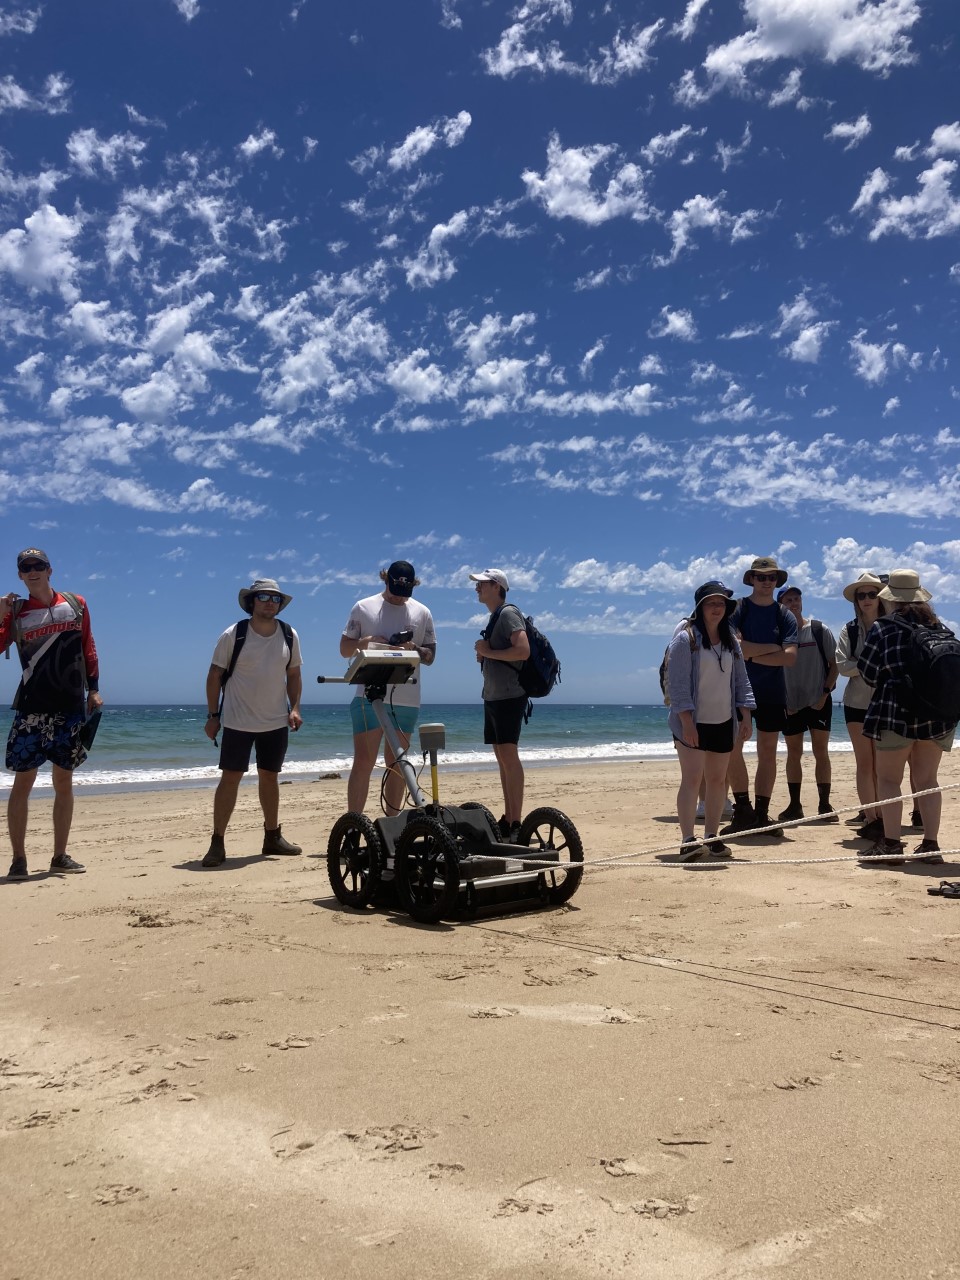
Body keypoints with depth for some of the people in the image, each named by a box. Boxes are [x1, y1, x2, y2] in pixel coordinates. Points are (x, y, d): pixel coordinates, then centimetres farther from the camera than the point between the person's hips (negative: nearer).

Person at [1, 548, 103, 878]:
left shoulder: (76, 604, 7)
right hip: (31, 709, -1)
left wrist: (93, 689, 5)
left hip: (71, 708, 2)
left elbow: (88, 649, 10)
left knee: (64, 782, 8)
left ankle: (60, 856, 17)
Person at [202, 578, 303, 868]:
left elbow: (294, 673, 10)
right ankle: (217, 843, 2)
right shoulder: (233, 635, -10)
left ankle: (272, 837, 26)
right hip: (238, 722, -4)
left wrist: (295, 708, -1)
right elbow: (215, 675, -4)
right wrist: (212, 716, -6)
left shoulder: (289, 635, 1)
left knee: (269, 777, 14)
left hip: (276, 722, 4)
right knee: (230, 778, -4)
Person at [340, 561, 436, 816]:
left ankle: (391, 822, 18)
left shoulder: (422, 613, 8)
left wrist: (414, 649, -10)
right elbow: (344, 649, 6)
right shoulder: (363, 608, 3)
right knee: (363, 761, -6)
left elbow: (430, 656, 11)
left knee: (396, 764, 10)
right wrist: (365, 641, -14)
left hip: (407, 699, 3)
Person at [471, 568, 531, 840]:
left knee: (509, 755, -12)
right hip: (493, 696, 10)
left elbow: (523, 650, -22)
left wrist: (489, 652, -14)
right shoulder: (493, 617, 20)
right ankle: (507, 818, 15)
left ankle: (516, 822, -12)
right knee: (502, 757, 10)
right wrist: (483, 655, 8)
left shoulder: (508, 613, -10)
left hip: (508, 696, -10)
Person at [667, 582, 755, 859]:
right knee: (692, 779, -9)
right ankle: (688, 840, -5)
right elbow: (678, 683, -13)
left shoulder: (731, 642, 12)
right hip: (692, 723, -6)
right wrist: (687, 721, -18)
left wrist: (745, 718, 4)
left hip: (723, 722, 6)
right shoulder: (685, 639, -7)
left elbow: (741, 682, 13)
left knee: (717, 779, 8)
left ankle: (711, 837, 17)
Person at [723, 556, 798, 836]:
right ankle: (743, 811, 5)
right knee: (733, 750, -5)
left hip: (772, 693, 2)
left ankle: (761, 813, 14)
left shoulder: (785, 616, 4)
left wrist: (752, 654, -12)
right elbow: (733, 646, -16)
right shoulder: (736, 609, -1)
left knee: (767, 753, 6)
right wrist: (774, 648, -10)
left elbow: (790, 657, -8)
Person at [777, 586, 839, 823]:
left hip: (819, 702, -1)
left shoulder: (820, 630, -1)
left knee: (820, 751, -1)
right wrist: (782, 701, -1)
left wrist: (825, 693, -7)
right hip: (790, 705, 1)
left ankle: (824, 805, 5)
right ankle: (794, 805, 13)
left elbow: (834, 664, 2)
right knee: (793, 753, 6)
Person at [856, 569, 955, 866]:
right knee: (927, 779, 11)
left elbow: (868, 673, -3)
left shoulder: (883, 627, -6)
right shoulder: (938, 626, 8)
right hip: (938, 712, 5)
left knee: (888, 778, 2)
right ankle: (931, 844, 10)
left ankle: (891, 843, -3)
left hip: (896, 710, -5)